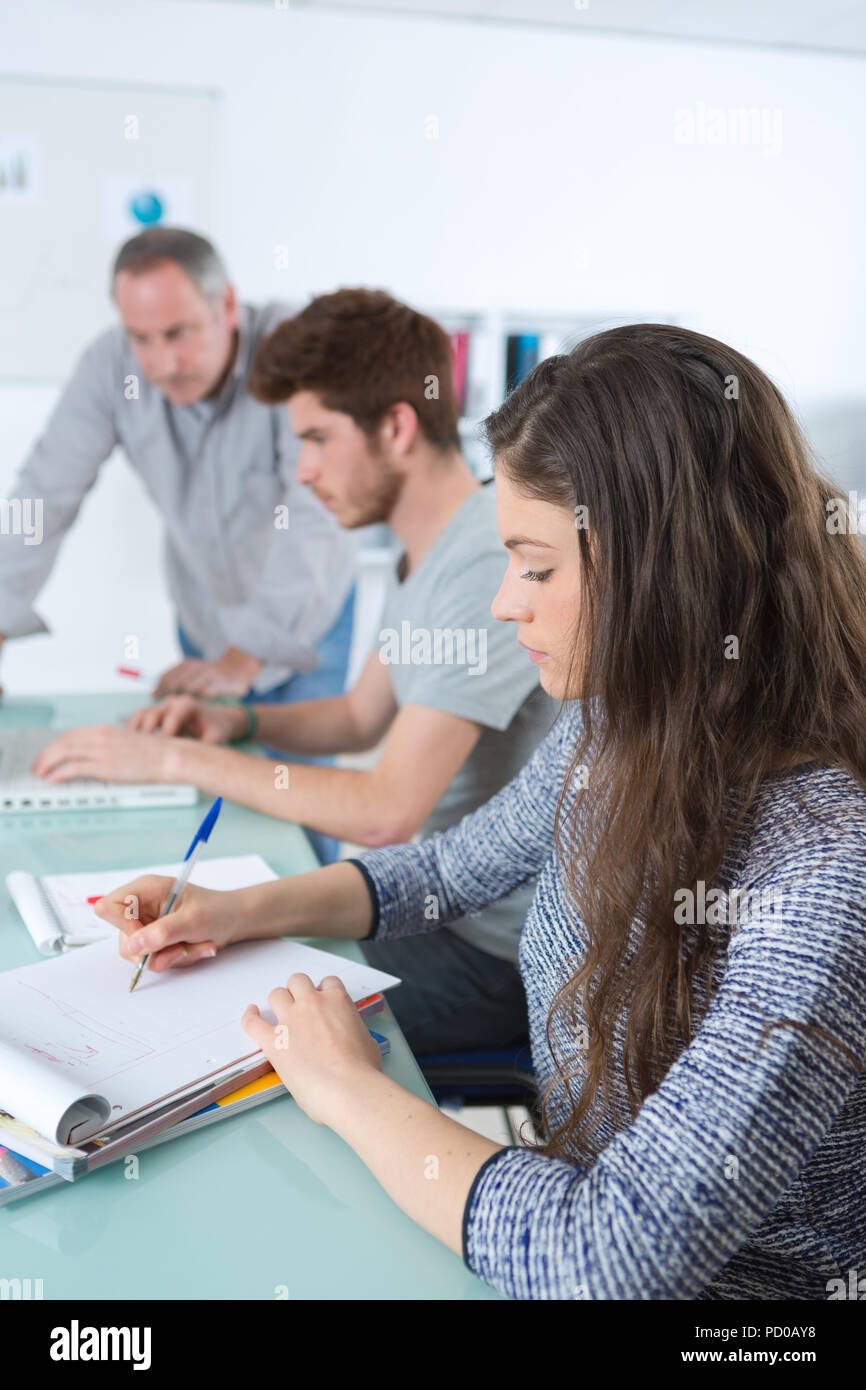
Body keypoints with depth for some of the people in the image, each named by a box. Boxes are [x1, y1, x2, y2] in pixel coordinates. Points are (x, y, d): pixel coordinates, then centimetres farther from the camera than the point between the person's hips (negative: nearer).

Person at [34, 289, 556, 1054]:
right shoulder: (430, 555, 8)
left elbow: (385, 812, -29)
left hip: (495, 954, -8)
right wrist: (239, 722, 0)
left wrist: (174, 760, -21)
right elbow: (363, 715, 19)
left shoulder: (489, 566, -26)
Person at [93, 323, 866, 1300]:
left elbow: (613, 1261, -33)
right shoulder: (609, 731, -6)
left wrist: (352, 1091, -20)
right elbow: (457, 865, 12)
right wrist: (246, 911, 0)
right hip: (568, 1205, 6)